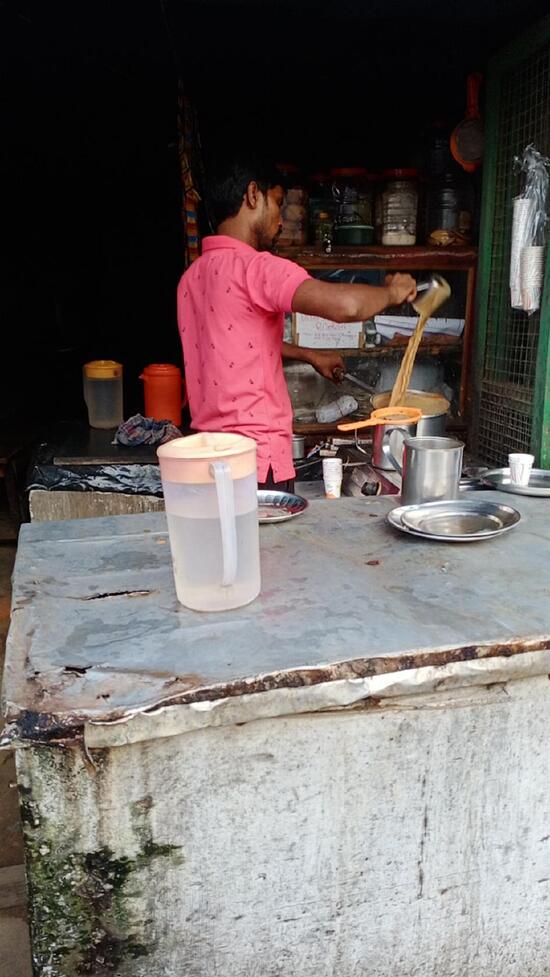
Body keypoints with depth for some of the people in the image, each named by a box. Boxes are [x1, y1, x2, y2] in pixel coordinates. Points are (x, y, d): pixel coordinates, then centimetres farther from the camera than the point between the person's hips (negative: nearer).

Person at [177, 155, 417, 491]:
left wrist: (309, 355, 37)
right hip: (256, 463, -9)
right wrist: (390, 291, -8)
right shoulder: (254, 267, -15)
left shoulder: (193, 276, 14)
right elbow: (346, 305, -29)